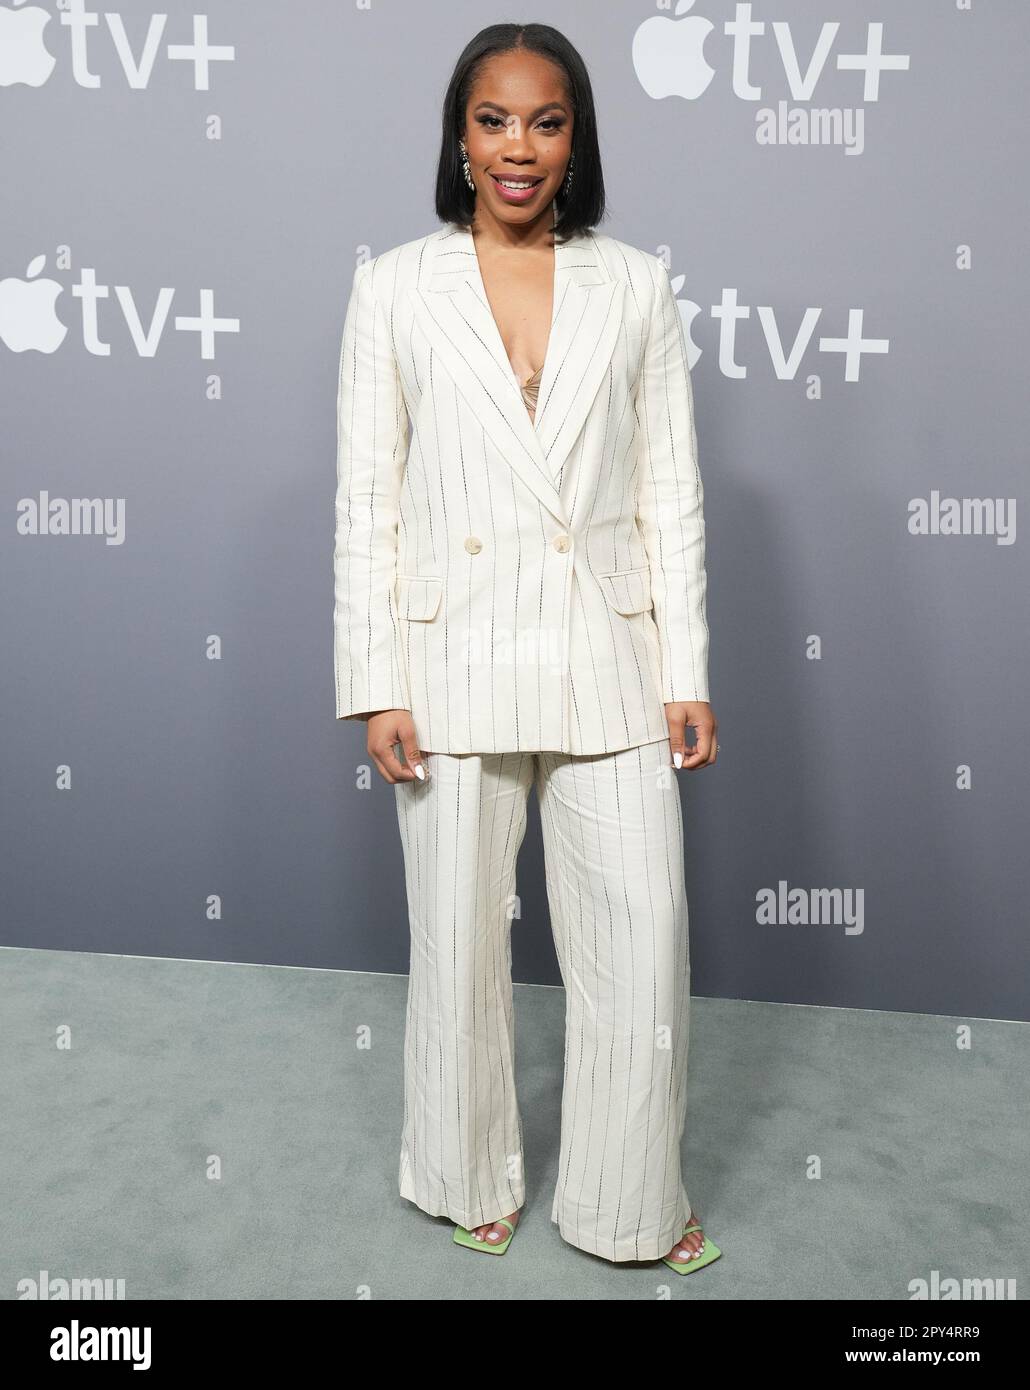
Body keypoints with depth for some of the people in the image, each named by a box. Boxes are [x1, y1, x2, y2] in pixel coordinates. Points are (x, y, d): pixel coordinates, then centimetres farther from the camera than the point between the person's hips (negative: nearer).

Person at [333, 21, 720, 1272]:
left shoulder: (635, 287, 6)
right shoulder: (394, 289, 2)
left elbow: (670, 493, 4)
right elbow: (366, 500, 0)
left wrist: (686, 675, 0)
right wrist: (376, 686, -5)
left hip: (608, 662, 1)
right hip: (454, 664, -1)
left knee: (642, 941, 5)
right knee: (458, 943, 11)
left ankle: (628, 1204, 28)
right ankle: (473, 1179, 36)